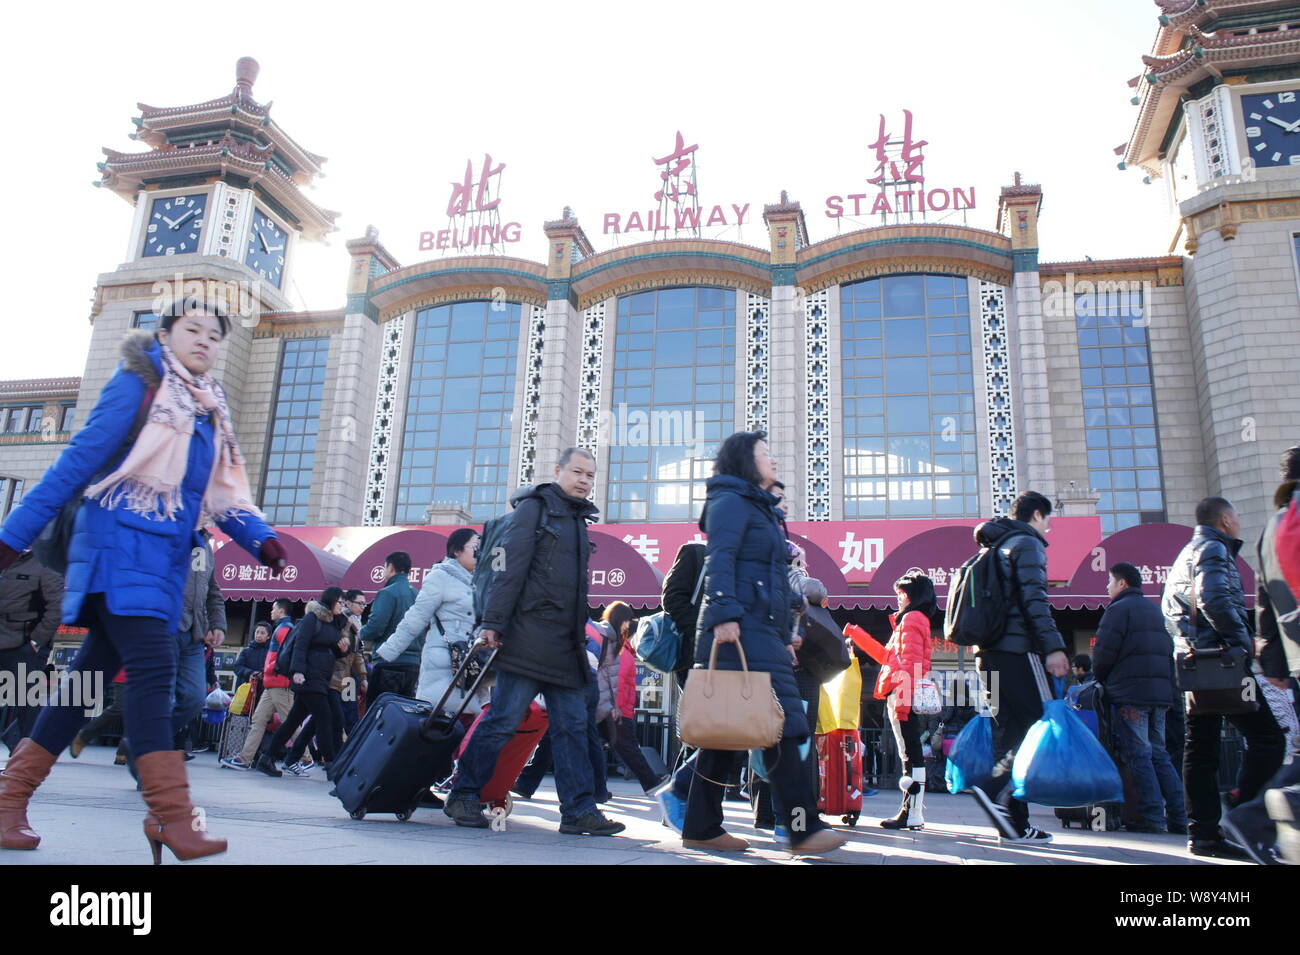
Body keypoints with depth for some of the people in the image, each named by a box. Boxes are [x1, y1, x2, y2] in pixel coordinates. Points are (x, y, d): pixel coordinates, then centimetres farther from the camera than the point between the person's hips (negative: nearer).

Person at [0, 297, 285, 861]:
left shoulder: (210, 413, 17)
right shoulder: (138, 384, -3)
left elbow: (223, 496, 13)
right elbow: (79, 461, -7)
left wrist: (263, 541, -4)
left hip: (164, 559, 8)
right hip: (123, 543, -7)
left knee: (92, 676, 11)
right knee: (152, 667, -17)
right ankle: (171, 815, -18)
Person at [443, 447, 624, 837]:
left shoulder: (578, 520, 22)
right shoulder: (535, 507, -1)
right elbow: (508, 567, -10)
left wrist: (580, 636, 19)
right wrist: (492, 622, -17)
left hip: (567, 645, 8)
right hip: (529, 638, -8)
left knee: (572, 726, 4)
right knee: (503, 720, -4)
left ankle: (579, 810, 6)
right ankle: (462, 795, 10)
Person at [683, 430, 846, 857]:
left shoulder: (761, 509, 29)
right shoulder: (731, 501, 0)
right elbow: (719, 561, -15)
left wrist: (783, 637, 24)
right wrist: (724, 613, -27)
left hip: (762, 631, 10)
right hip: (741, 628, -10)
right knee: (782, 724, -12)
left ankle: (702, 827, 8)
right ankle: (804, 828, -11)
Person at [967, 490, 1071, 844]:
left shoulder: (997, 547, 25)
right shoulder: (1027, 543, -2)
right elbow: (1034, 597, -16)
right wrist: (1053, 645, -20)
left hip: (990, 651, 9)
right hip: (1017, 649, -9)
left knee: (1011, 732, 7)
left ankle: (1015, 824, 5)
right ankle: (995, 788, -22)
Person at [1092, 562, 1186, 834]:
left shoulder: (1118, 609, -5)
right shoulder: (1155, 610, 21)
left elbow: (1104, 651, -12)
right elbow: (1168, 650, 21)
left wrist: (1101, 678, 5)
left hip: (1129, 692, -8)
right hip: (1160, 692, 8)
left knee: (1138, 756, -7)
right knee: (1158, 754, 11)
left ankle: (1152, 817, -9)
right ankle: (1178, 817, 9)